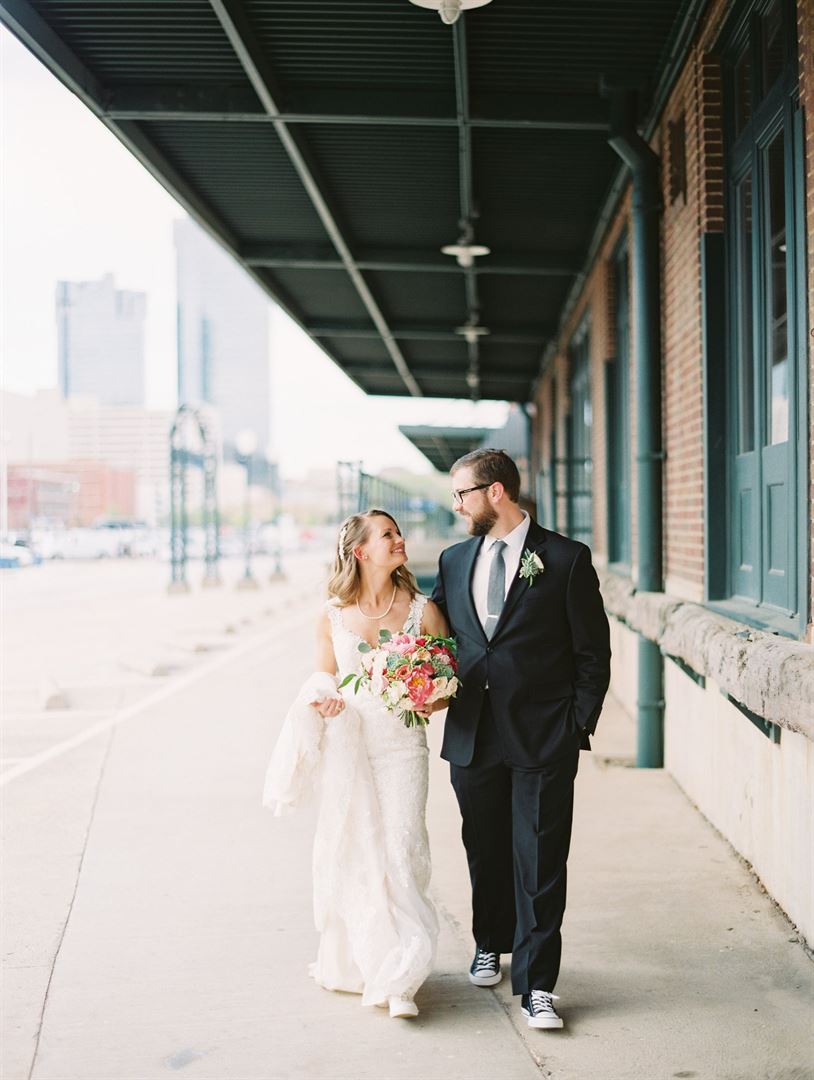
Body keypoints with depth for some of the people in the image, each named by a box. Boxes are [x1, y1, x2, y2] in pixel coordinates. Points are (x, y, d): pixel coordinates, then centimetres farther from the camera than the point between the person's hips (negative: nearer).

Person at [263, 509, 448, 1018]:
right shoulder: (333, 616, 4)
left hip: (402, 747, -2)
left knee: (400, 851, -9)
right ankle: (353, 962, 24)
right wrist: (322, 702, -7)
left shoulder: (423, 610, -1)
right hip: (347, 747, 2)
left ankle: (398, 979, -4)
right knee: (348, 853, 7)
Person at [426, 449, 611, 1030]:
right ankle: (491, 945, 38)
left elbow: (593, 652, -2)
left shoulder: (566, 559, -4)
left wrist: (577, 727, -7)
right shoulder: (454, 561, 11)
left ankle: (537, 983, 3)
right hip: (472, 736, 5)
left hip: (543, 739, -4)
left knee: (540, 861, -3)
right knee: (485, 850, 16)